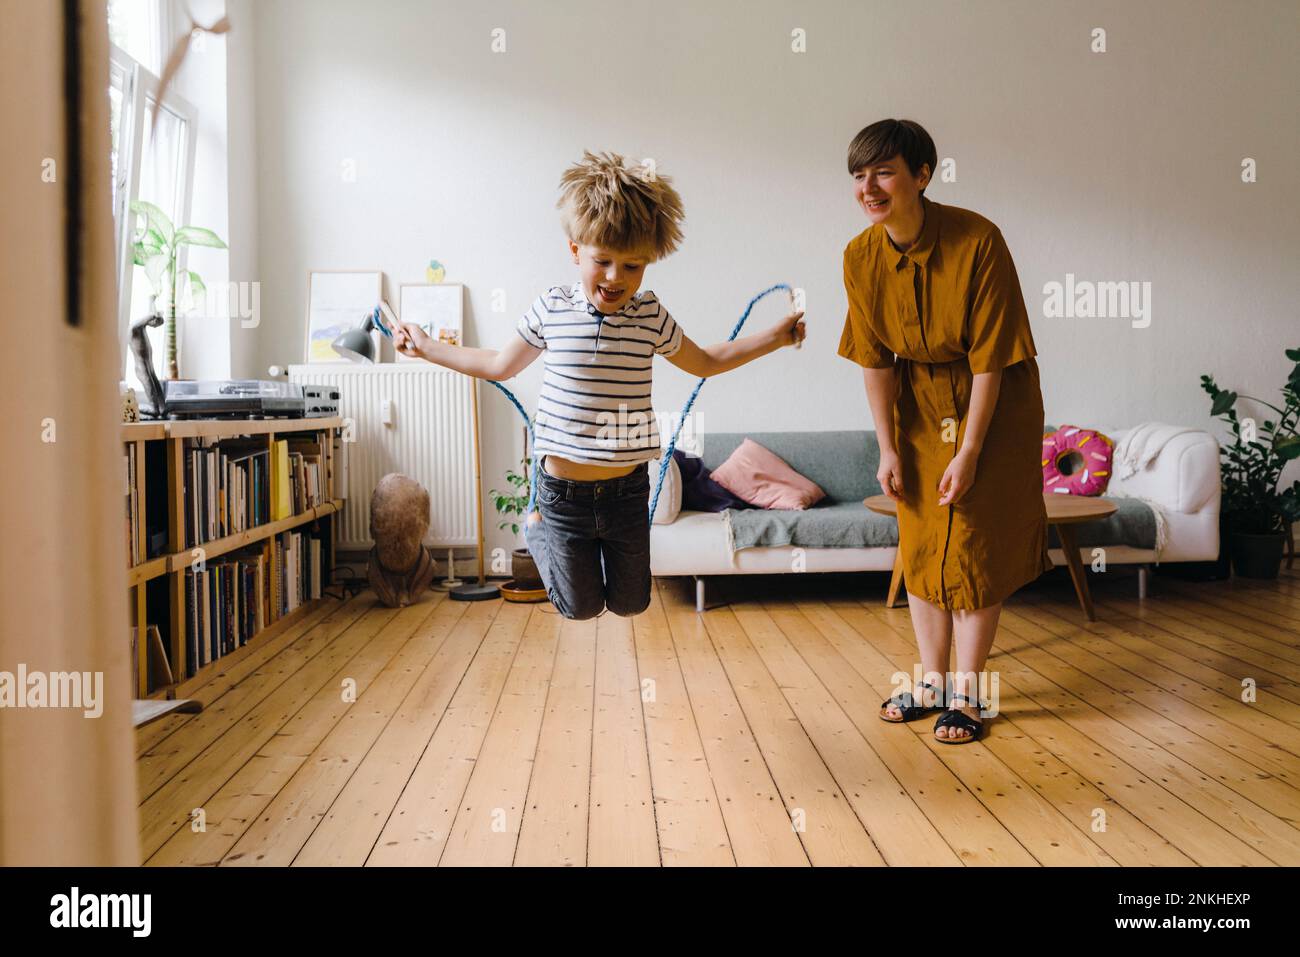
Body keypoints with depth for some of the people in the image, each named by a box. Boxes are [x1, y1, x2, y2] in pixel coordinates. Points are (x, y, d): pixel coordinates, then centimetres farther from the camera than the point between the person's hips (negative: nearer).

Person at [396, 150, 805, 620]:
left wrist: (775, 336, 11)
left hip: (628, 489, 2)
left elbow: (704, 362, 14)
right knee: (581, 607, 14)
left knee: (630, 603, 15)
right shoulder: (550, 309, -8)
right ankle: (537, 530, 40)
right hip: (564, 490, -1)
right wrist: (426, 347, 13)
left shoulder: (650, 316, -5)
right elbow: (501, 365, 10)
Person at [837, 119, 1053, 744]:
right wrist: (888, 448, -4)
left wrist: (969, 452, -20)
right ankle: (932, 682, 22)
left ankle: (966, 695, 9)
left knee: (973, 544, -3)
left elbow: (989, 357, -22)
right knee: (919, 544, 7)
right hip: (919, 402, 5)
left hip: (992, 400, -4)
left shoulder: (978, 241, -25)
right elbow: (875, 360, -4)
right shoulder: (861, 257, -11)